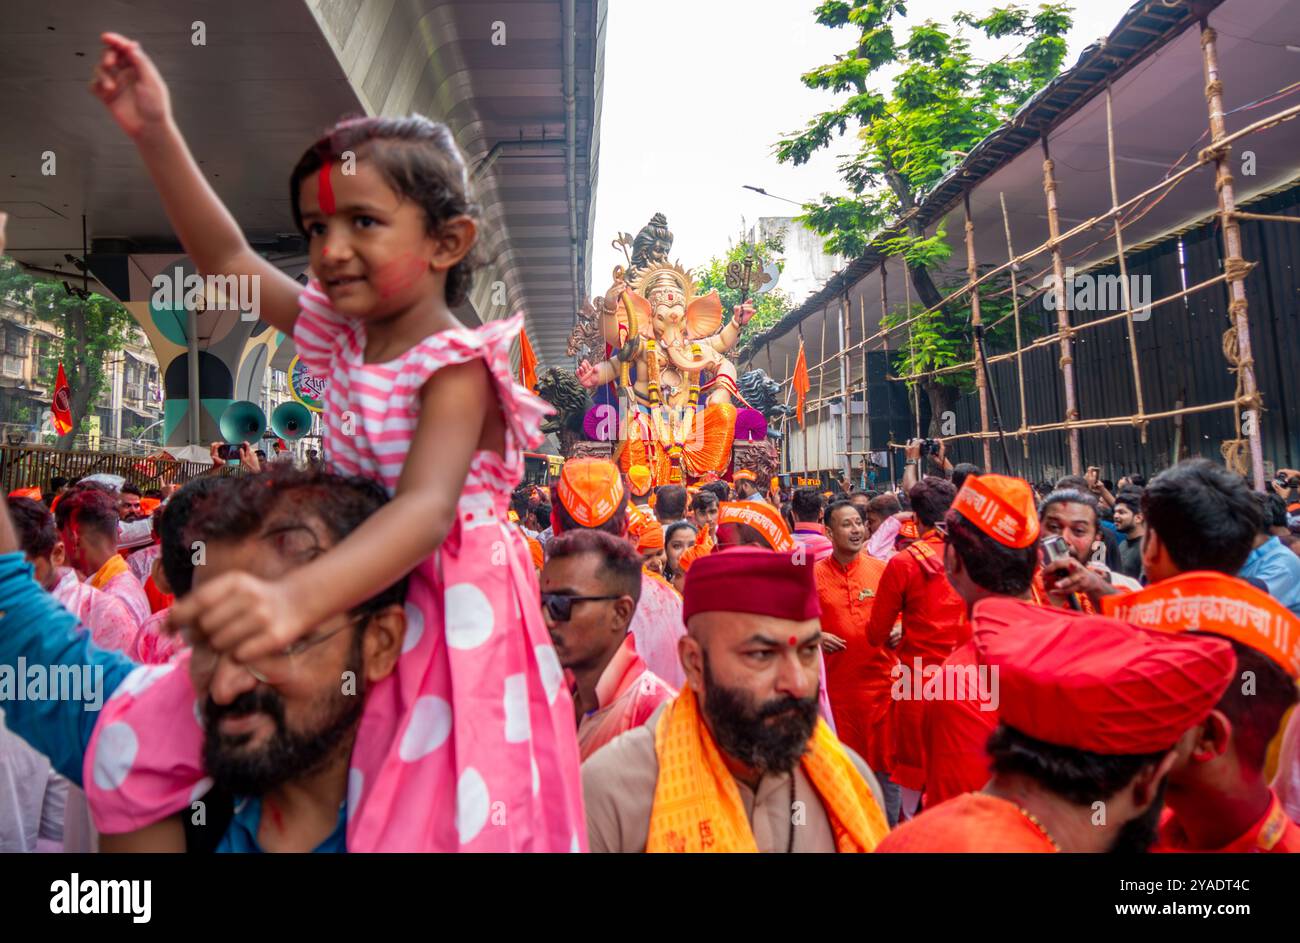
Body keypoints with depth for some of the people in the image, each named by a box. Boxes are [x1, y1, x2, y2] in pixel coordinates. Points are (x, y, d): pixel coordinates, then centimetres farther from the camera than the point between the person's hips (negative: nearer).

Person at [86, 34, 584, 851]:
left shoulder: (456, 368, -18)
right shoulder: (345, 336, 5)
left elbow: (426, 509, -33)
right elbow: (228, 260, 15)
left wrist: (296, 597, -48)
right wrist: (156, 135, 9)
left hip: (449, 623, -7)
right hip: (351, 606, 7)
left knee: (430, 823, -9)